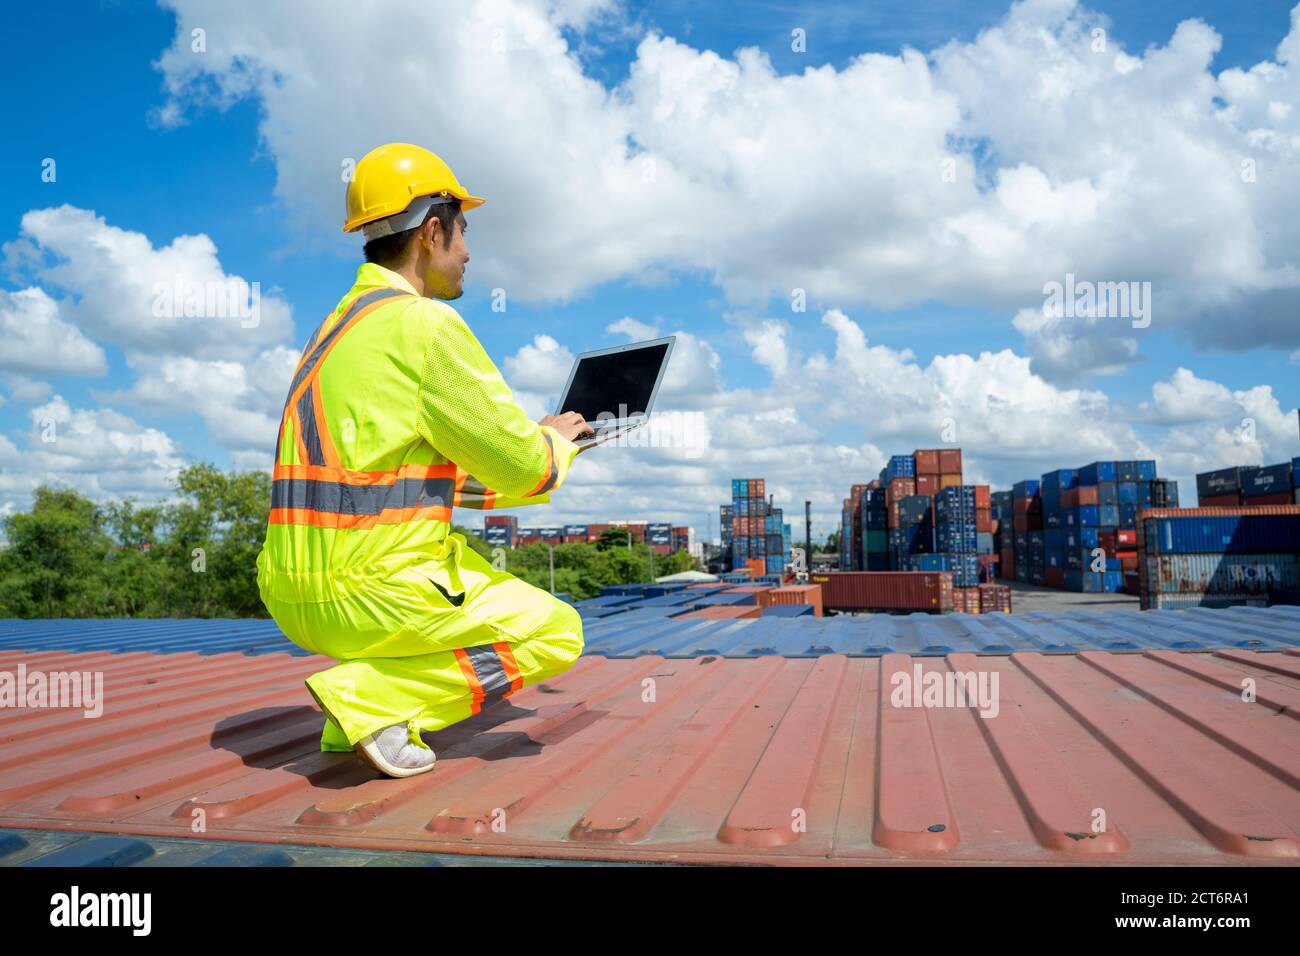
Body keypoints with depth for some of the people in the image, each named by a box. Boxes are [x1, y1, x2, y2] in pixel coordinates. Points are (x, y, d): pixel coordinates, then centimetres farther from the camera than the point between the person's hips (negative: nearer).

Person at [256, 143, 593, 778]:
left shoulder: (340, 326, 17)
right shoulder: (426, 324, -12)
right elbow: (522, 464, -9)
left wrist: (539, 443, 21)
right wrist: (557, 443, 14)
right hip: (368, 593, -9)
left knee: (477, 568, 30)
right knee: (556, 632, 5)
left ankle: (357, 723, 16)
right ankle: (366, 700, -7)